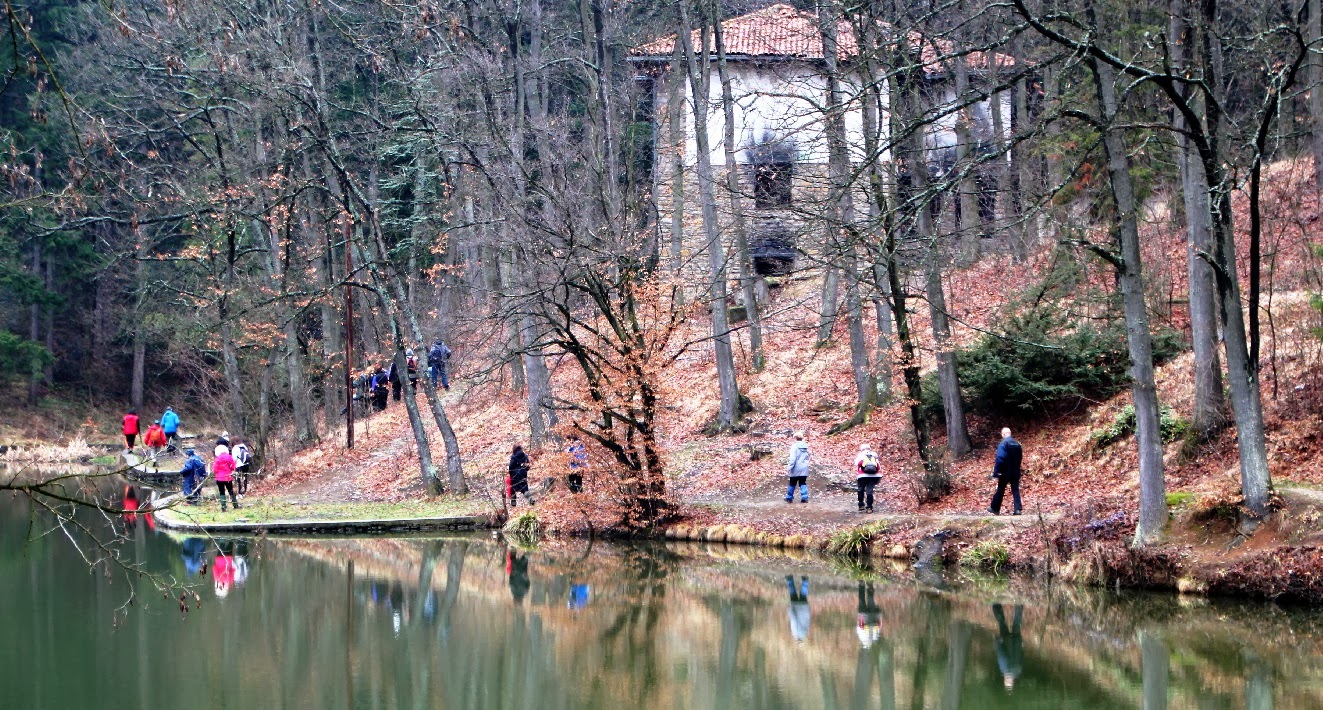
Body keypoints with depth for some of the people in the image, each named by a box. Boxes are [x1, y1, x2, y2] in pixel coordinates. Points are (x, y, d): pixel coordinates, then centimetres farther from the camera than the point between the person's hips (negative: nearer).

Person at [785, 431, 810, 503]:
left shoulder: (795, 446, -12)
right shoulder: (806, 446, 6)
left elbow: (792, 459, -18)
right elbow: (807, 458, 13)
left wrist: (788, 469, -16)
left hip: (796, 469, -4)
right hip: (804, 469, 4)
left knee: (792, 484, 9)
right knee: (803, 483, 8)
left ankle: (789, 498, 18)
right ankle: (804, 498, -3)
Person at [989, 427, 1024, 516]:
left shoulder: (1003, 444, -15)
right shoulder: (1017, 444, 6)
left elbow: (1000, 459, -21)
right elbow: (1020, 457, 14)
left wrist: (996, 472, -18)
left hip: (1005, 472, -5)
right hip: (1015, 472, 5)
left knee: (1000, 490, 8)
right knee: (1015, 490, 5)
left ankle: (995, 509, 19)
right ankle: (1017, 509, -5)